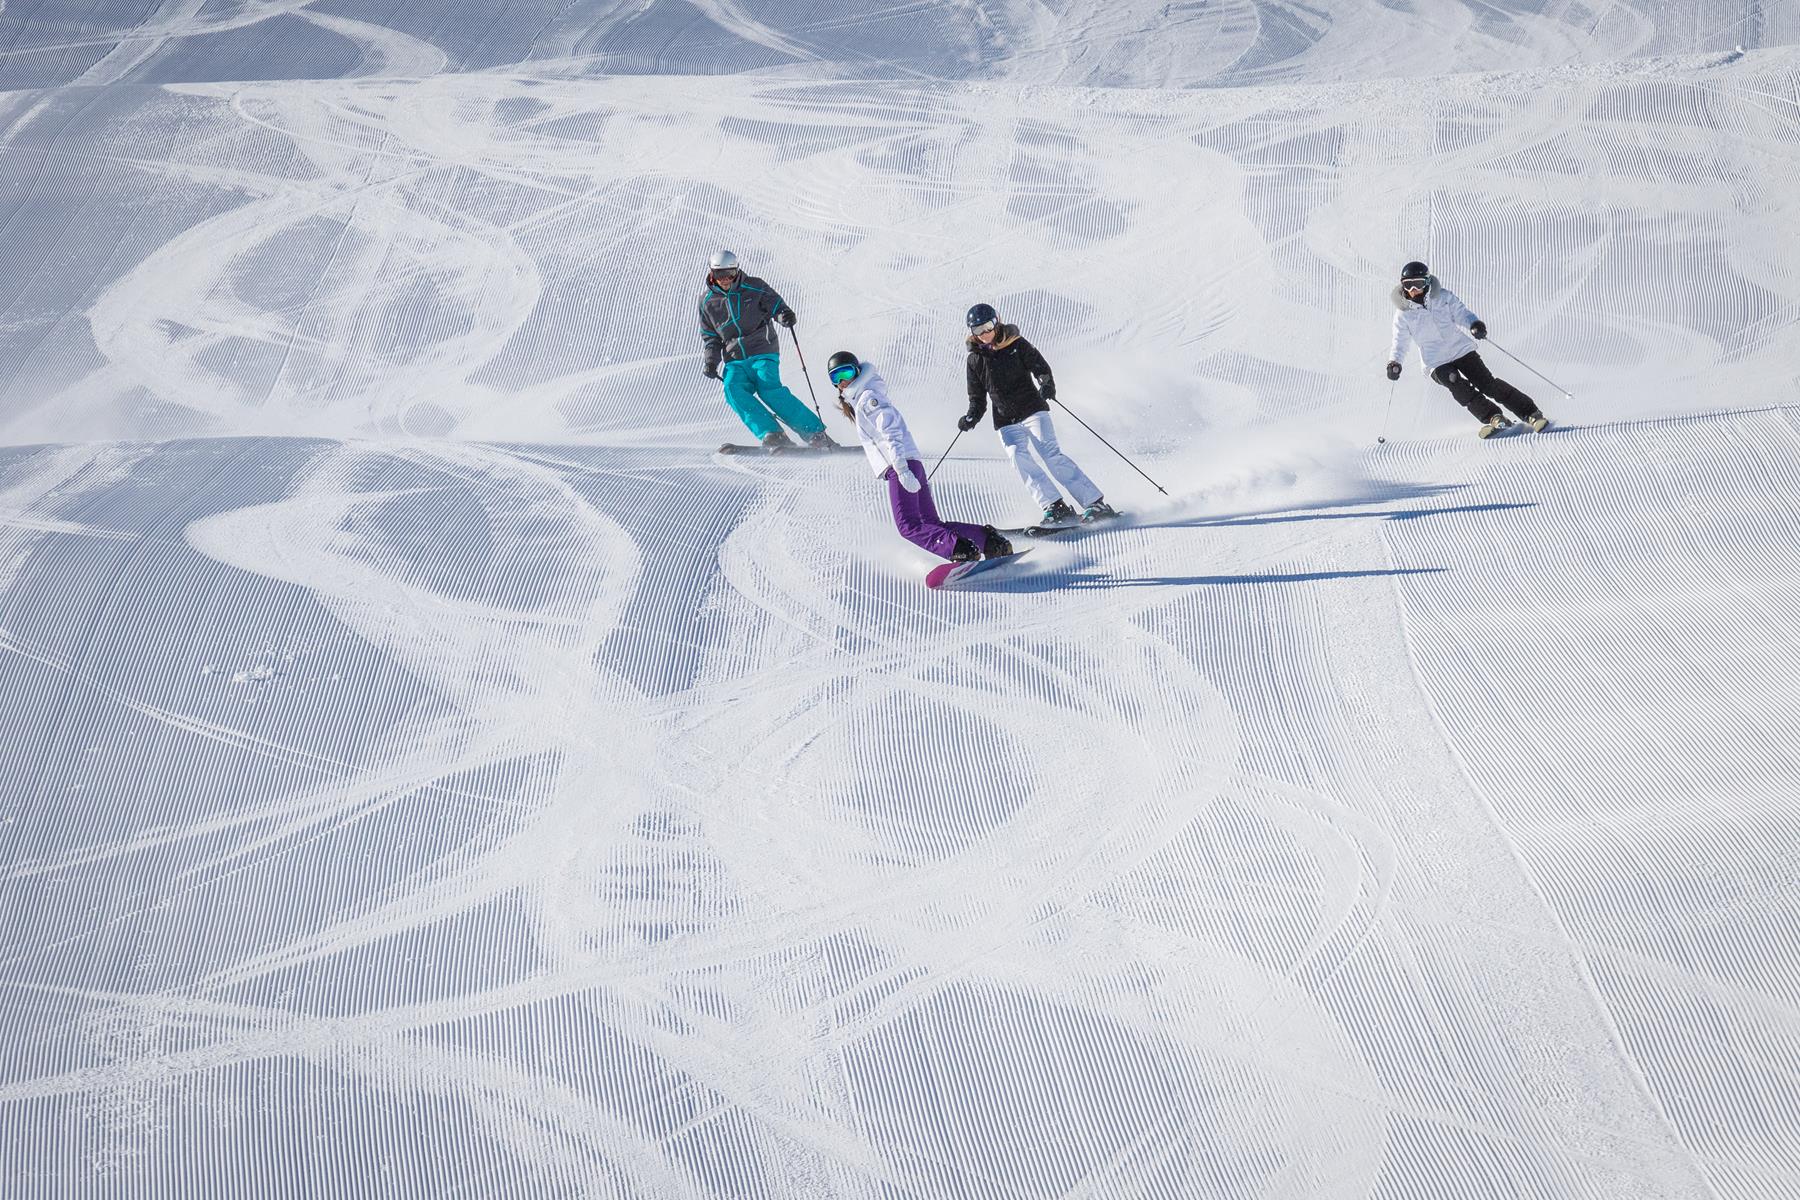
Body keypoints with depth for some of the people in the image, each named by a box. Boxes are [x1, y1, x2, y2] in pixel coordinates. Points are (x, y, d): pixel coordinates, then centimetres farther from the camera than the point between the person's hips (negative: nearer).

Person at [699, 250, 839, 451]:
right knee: (733, 389, -28)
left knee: (769, 390, -28)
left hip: (763, 354, -3)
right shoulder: (707, 302, 10)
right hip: (735, 362, 3)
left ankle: (816, 435, -21)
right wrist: (711, 361, 1)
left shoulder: (754, 287, 2)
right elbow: (711, 337, 18)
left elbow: (776, 305, 3)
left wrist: (785, 316, -22)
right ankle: (773, 436, -35)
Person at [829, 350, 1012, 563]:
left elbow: (891, 432, -14)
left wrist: (901, 469, -26)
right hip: (909, 465, 10)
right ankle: (988, 540, 0)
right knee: (932, 524, 8)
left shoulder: (867, 397, -1)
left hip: (902, 466, -10)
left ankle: (959, 549, -35)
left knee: (908, 525, -20)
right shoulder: (861, 401, 28)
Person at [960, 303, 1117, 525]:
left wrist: (1047, 384, -26)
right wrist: (971, 417, -4)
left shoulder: (1017, 345, 0)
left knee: (1050, 454, -18)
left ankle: (1096, 503, -17)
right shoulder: (975, 360, 8)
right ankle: (1056, 508, -20)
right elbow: (977, 398, 15)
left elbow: (1040, 367, -4)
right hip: (1006, 422, 3)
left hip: (1032, 410, -3)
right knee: (1019, 459, -20)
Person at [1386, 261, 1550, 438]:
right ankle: (1494, 418, -25)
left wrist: (1474, 324, -26)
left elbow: (1461, 314, -3)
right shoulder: (1403, 315, -3)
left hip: (1461, 349, 0)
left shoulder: (1443, 296, -2)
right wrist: (1394, 362, -19)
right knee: (1460, 388, -24)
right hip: (1437, 362, 0)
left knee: (1487, 382, -10)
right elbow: (1400, 343, 1)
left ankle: (1531, 413, -6)